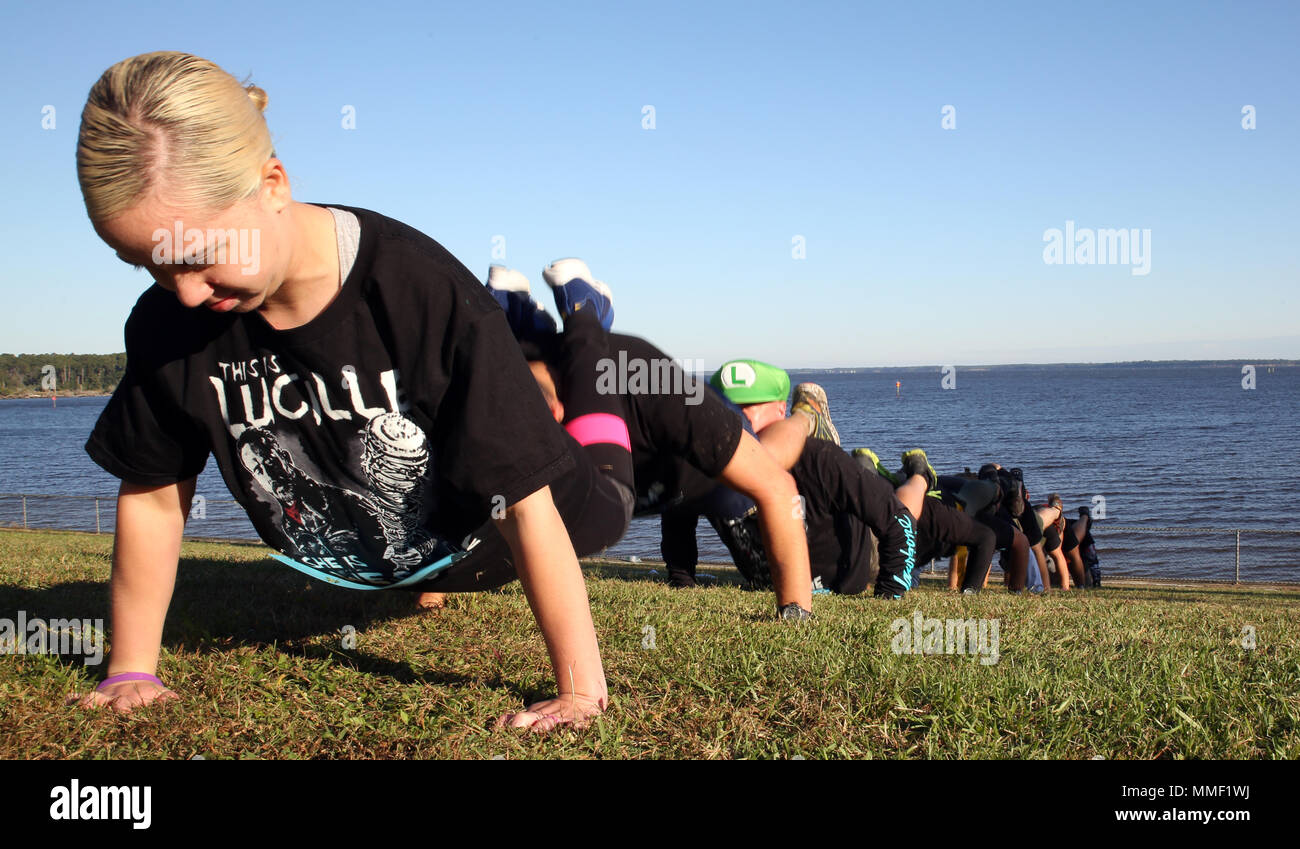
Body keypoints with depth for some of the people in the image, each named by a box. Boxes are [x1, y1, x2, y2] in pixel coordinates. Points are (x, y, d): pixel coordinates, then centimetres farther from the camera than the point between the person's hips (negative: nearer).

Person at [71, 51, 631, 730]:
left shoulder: (426, 294, -40)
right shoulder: (168, 324, -26)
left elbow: (525, 504, -37)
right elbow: (153, 495, -11)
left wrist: (581, 689, -36)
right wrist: (130, 671, -9)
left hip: (478, 539, -3)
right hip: (355, 565, 4)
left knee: (598, 513, 28)